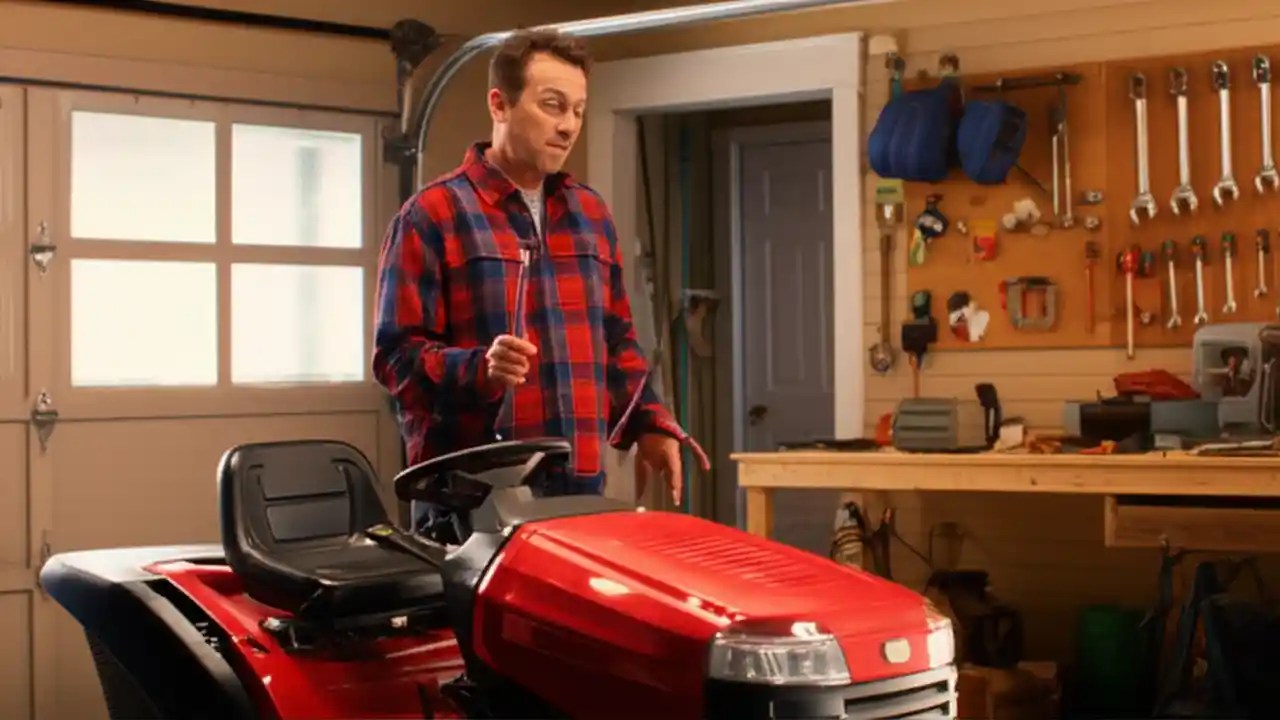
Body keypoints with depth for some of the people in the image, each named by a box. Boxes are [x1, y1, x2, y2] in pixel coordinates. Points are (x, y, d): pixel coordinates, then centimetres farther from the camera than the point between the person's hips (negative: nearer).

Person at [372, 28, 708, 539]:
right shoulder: (432, 215, -2)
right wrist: (481, 367, -24)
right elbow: (397, 354, -6)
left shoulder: (590, 214, 19)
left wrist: (648, 425, 10)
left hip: (580, 491, 5)